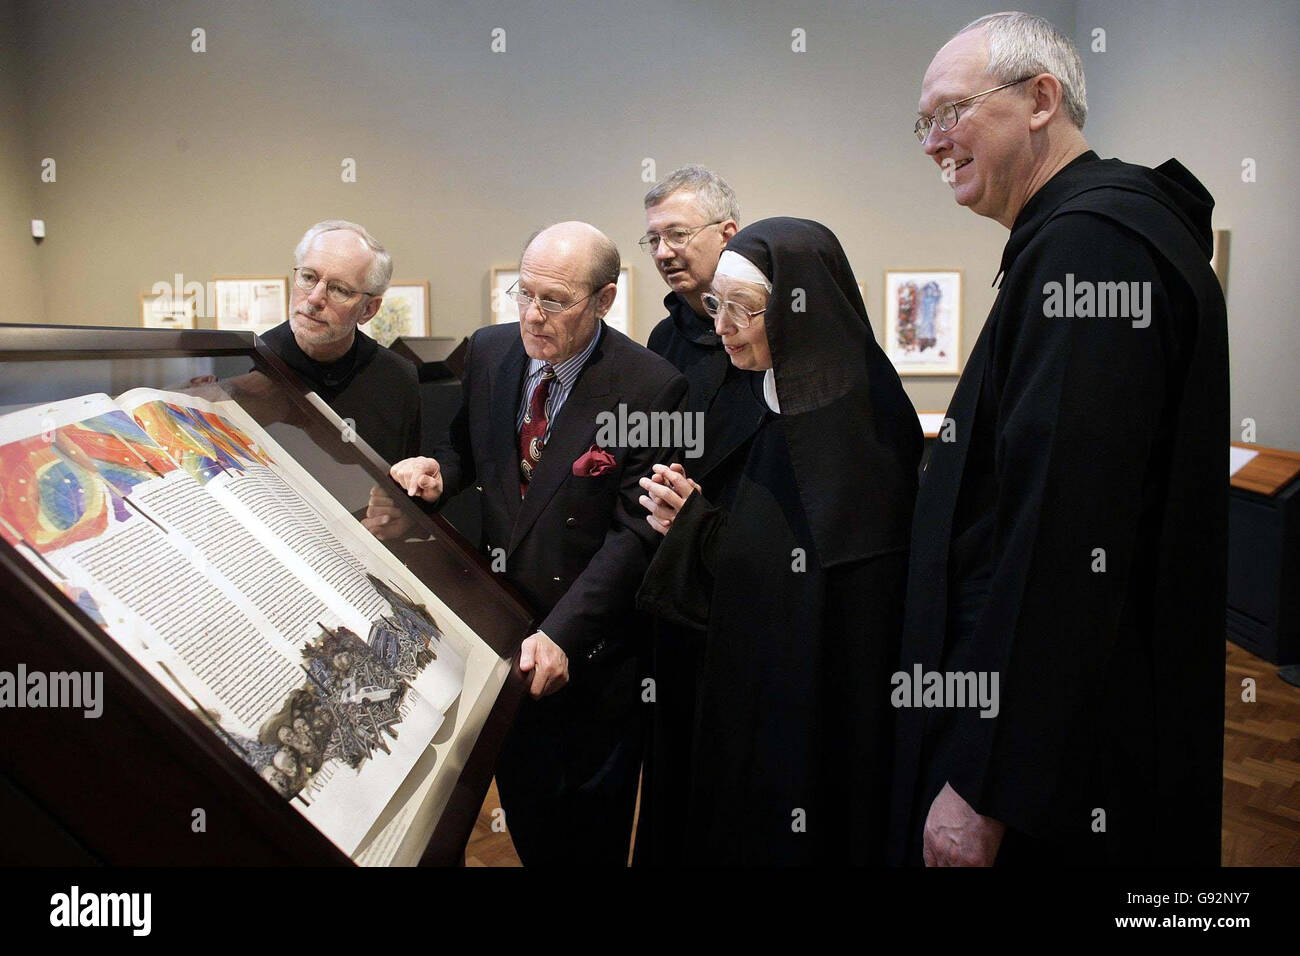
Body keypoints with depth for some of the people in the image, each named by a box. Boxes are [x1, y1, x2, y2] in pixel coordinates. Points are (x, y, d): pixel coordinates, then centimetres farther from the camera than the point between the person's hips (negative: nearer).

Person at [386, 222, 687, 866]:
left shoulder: (650, 388, -19)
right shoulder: (489, 352, -2)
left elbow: (635, 534, -21)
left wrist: (561, 634, -29)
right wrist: (439, 471, -10)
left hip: (590, 650, -4)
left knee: (592, 834, 16)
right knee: (523, 815, 22)